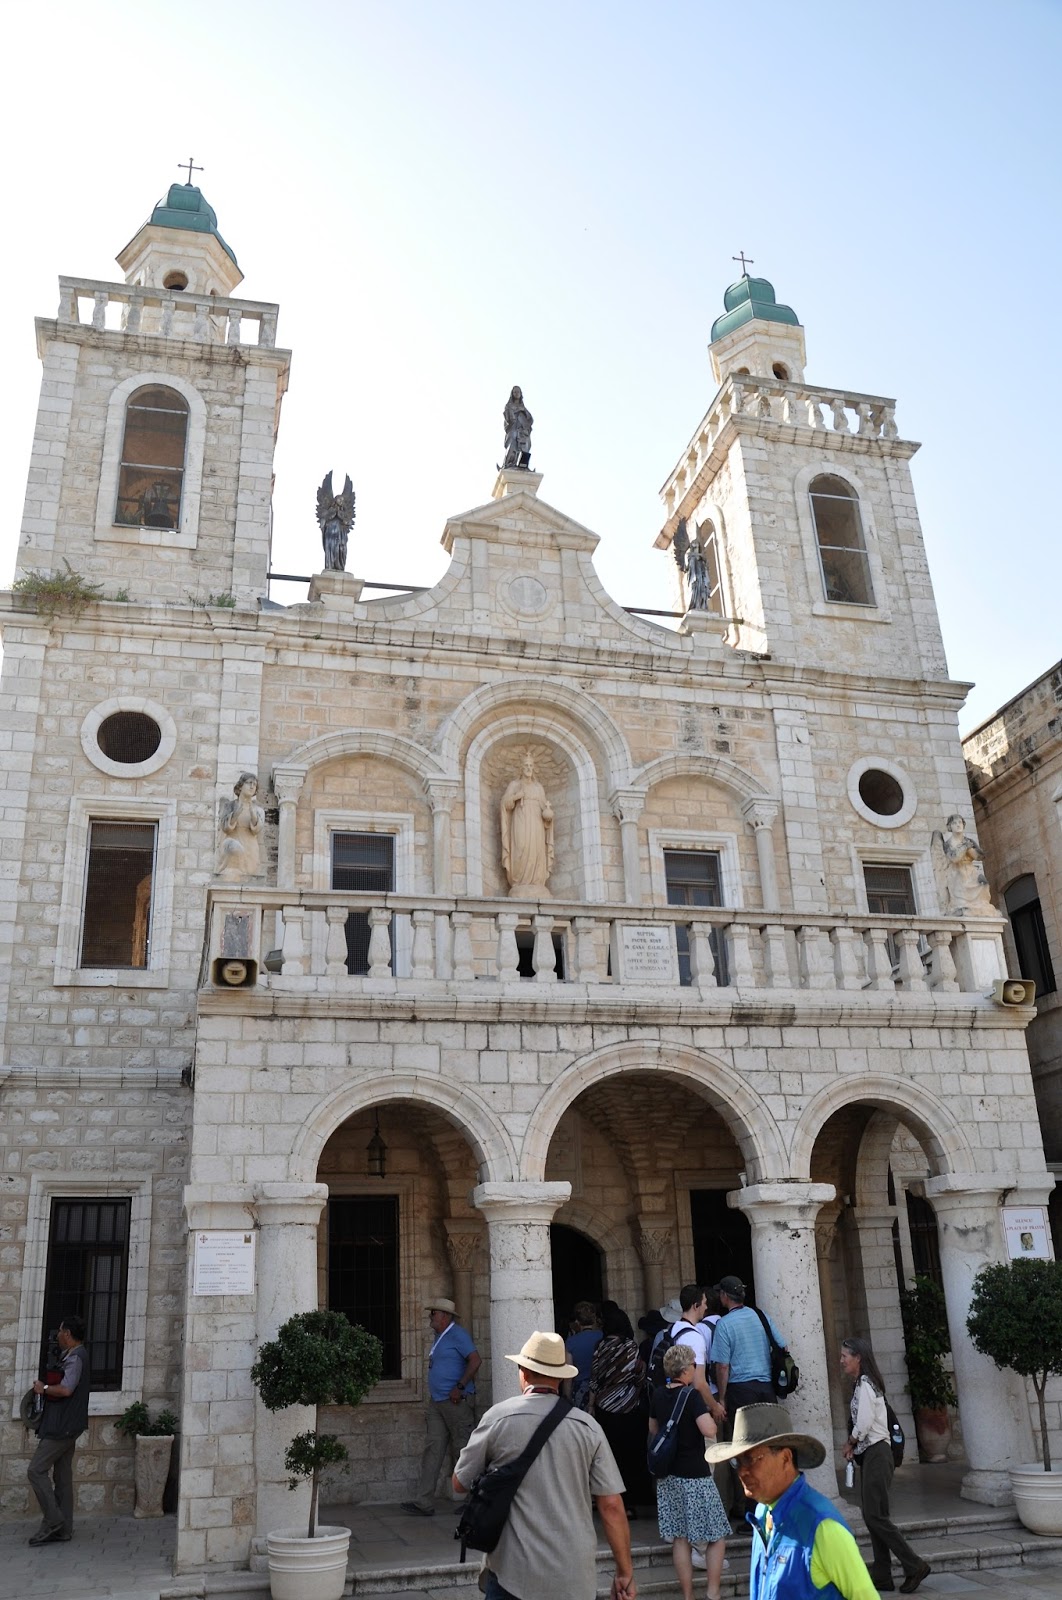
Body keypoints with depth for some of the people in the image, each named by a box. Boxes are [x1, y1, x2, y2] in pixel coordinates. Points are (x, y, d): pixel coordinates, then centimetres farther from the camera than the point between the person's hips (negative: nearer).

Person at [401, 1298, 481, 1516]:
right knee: (433, 1449, 4)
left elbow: (475, 1361, -20)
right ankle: (424, 1502, 2)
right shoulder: (439, 1337, 17)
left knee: (463, 1449, -1)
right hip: (437, 1401, 9)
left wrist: (460, 1387, -21)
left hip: (455, 1401, -9)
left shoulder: (457, 1335, -12)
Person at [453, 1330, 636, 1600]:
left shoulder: (499, 1416, -5)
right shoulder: (587, 1425, -1)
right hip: (576, 1577, 2)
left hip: (514, 1570, -2)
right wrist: (625, 1573, 7)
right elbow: (611, 1505, -2)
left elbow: (460, 1484, 5)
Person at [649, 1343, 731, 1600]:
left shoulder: (658, 1395, 5)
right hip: (694, 1474, -6)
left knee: (680, 1538, 11)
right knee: (717, 1536, 7)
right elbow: (709, 1430, -25)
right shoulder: (691, 1395, -16)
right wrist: (710, 1413, -7)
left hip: (667, 1475, 6)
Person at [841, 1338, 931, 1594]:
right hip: (869, 1454, 10)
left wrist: (850, 1443, -3)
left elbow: (864, 1423, -19)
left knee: (875, 1516, -10)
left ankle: (915, 1566, -5)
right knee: (873, 1516, 7)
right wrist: (853, 1447, 4)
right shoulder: (862, 1384, 15)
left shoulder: (865, 1384, -13)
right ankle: (881, 1576, 9)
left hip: (875, 1453, -10)